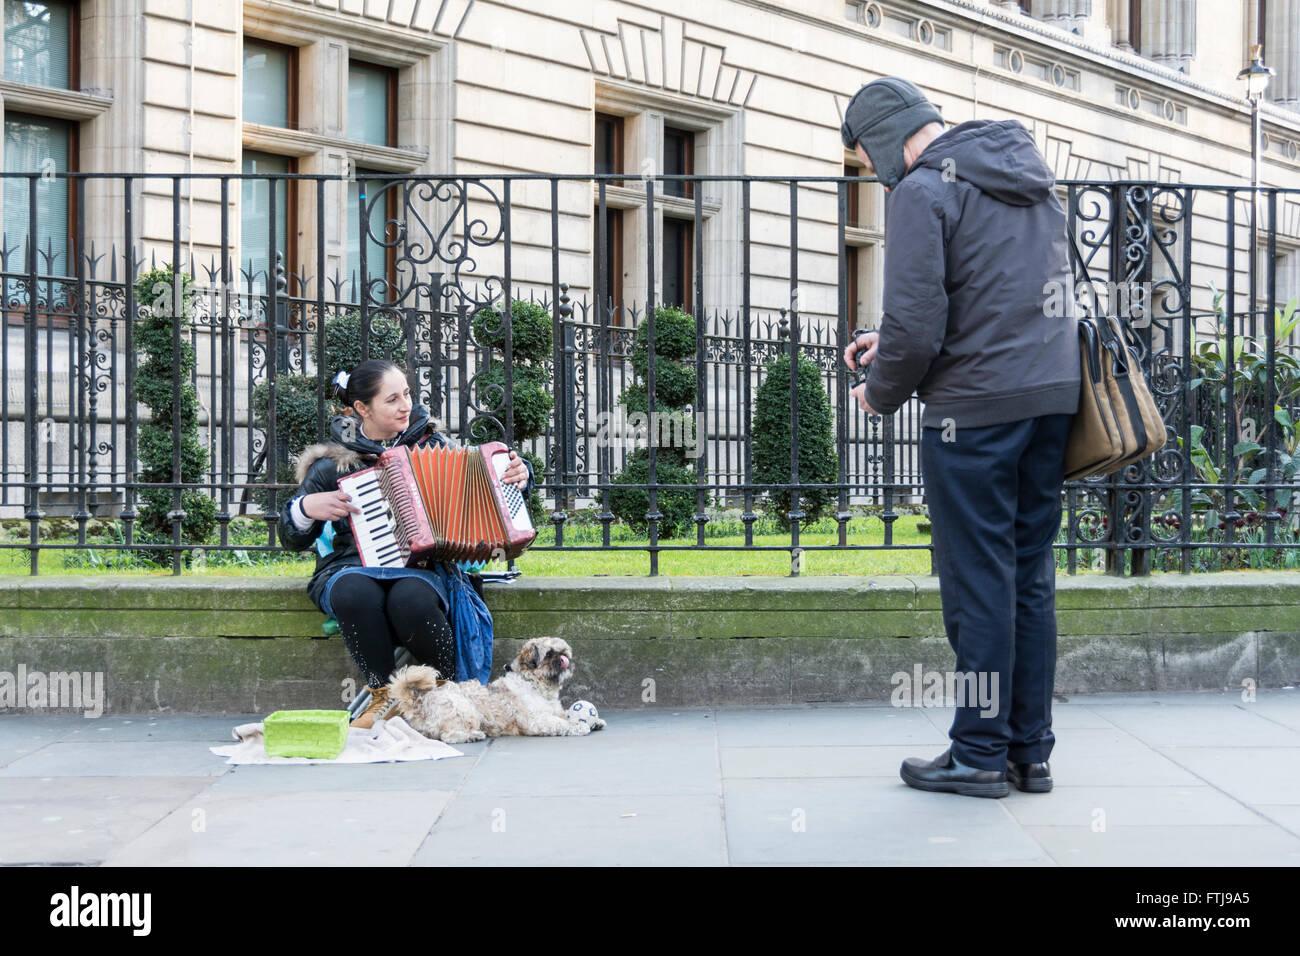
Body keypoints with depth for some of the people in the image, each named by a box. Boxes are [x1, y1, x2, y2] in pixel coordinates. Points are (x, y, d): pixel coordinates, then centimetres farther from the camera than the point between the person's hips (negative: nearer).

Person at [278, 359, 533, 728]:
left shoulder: (429, 444, 11)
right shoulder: (332, 463, 6)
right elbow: (293, 538, 9)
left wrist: (518, 475, -2)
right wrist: (307, 507, -13)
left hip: (419, 564, 0)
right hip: (352, 567, 0)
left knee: (411, 599, -37)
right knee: (356, 594, -38)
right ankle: (383, 695, -18)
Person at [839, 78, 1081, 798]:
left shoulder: (924, 191, -10)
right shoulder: (1030, 177, 17)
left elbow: (915, 327, -17)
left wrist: (880, 393, 3)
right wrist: (891, 343, 22)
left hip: (977, 409, -8)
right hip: (1055, 395, 8)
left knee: (977, 581, 0)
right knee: (1031, 575, 11)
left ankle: (979, 754, 6)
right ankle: (1030, 752, 16)